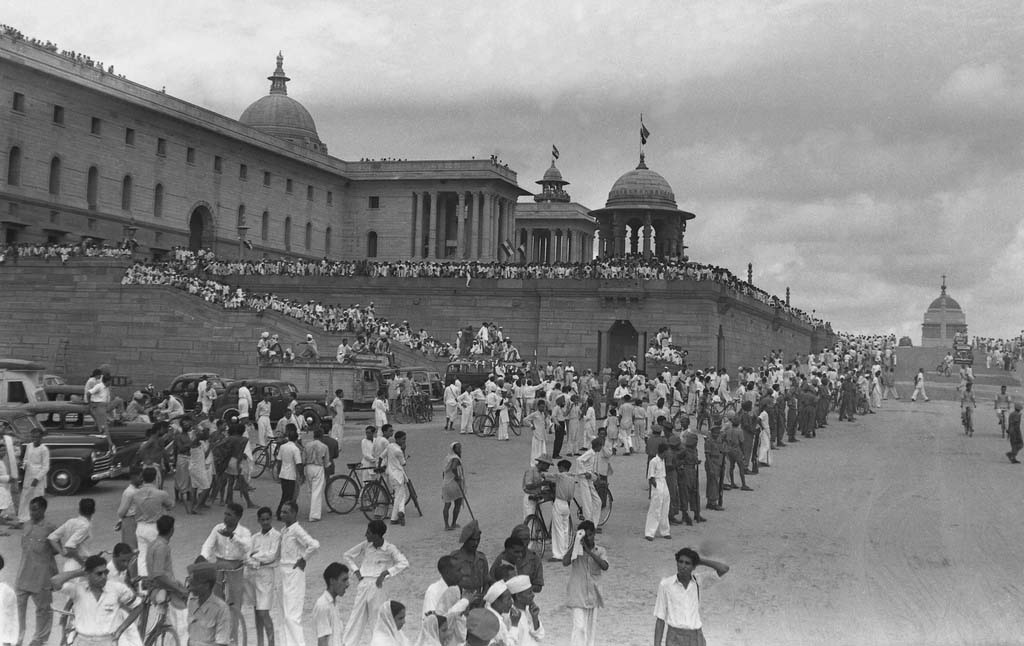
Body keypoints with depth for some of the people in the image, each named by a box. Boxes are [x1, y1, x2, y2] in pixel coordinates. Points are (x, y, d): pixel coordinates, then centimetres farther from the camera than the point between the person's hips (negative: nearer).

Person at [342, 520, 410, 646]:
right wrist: (356, 571, 6)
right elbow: (348, 555, 18)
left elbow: (404, 563, -18)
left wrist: (386, 572, -20)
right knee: (356, 618, 1)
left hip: (377, 587, -3)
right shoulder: (365, 545, 5)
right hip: (363, 586, 4)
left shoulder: (389, 549, -7)